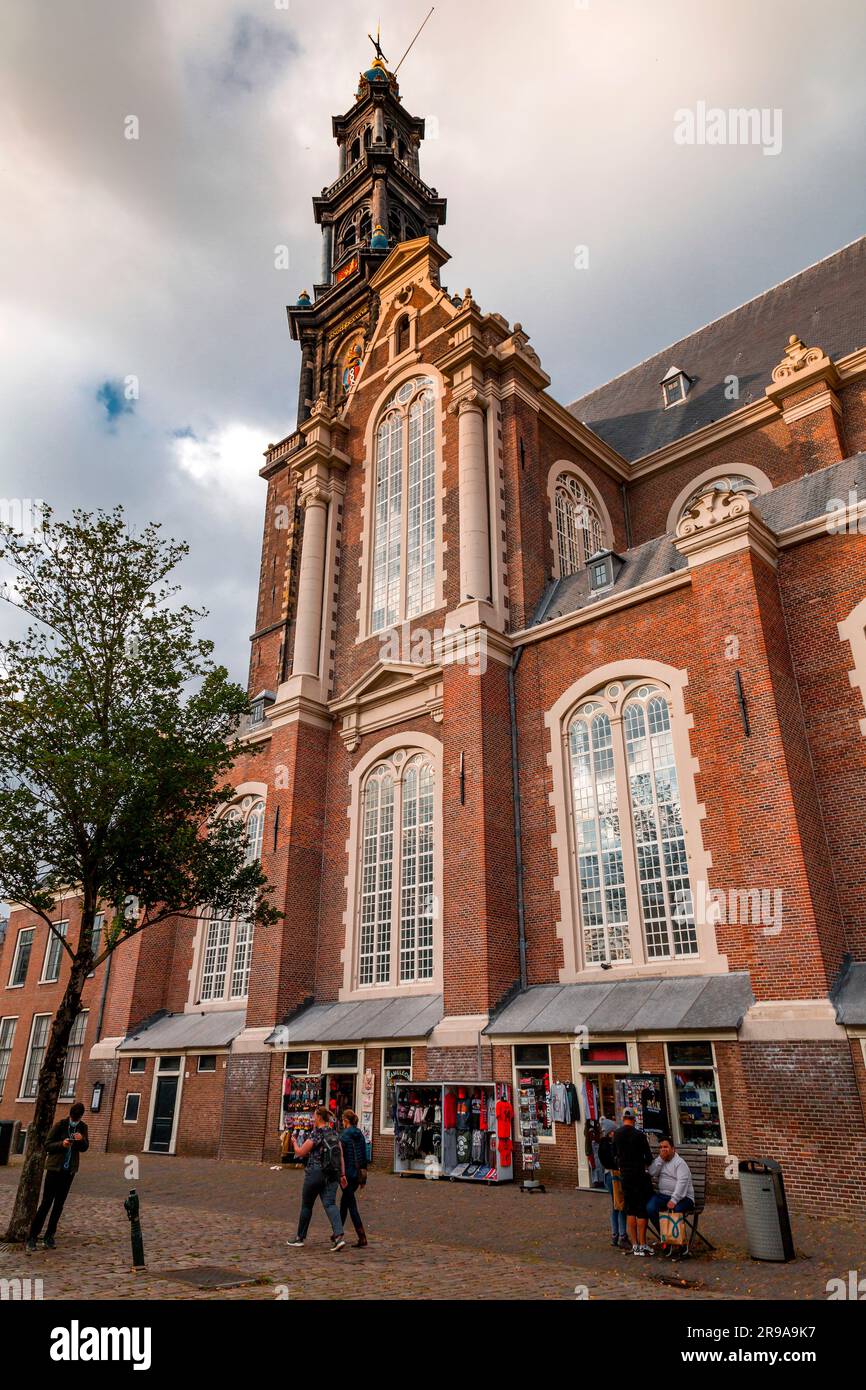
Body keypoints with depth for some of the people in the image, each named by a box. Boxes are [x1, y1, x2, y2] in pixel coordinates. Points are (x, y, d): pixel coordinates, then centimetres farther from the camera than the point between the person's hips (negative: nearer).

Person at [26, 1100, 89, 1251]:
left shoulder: (82, 1127, 2)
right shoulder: (60, 1125, -10)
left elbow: (85, 1148, 3)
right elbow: (47, 1145, -8)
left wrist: (82, 1140, -19)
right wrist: (62, 1144, -26)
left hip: (69, 1170, 4)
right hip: (55, 1168, -4)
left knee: (59, 1204, 8)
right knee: (46, 1203, -5)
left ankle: (50, 1236, 17)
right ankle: (32, 1237, 4)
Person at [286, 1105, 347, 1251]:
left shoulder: (316, 1134, -12)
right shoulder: (334, 1133, 9)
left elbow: (300, 1152, -7)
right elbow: (341, 1156, 8)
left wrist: (294, 1142, 12)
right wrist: (342, 1174, 10)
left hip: (315, 1173, -6)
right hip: (332, 1174, 6)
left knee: (306, 1206, 12)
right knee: (330, 1204, 0)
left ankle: (301, 1238, 24)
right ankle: (339, 1236, -17)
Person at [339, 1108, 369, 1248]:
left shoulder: (344, 1136, -12)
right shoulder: (360, 1135, 8)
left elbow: (340, 1157, -14)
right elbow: (364, 1156, 11)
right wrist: (363, 1178, 17)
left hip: (348, 1173, -7)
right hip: (359, 1173, 7)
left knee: (352, 1205, -3)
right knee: (344, 1201, 22)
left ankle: (362, 1237, -9)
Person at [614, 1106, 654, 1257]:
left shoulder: (617, 1134, 1)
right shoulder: (639, 1135, -14)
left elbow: (617, 1154, 8)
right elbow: (648, 1157, -9)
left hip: (625, 1175, 5)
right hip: (640, 1174, -5)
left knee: (630, 1210, 11)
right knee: (642, 1210, 2)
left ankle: (634, 1245, 13)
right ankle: (642, 1245, 2)